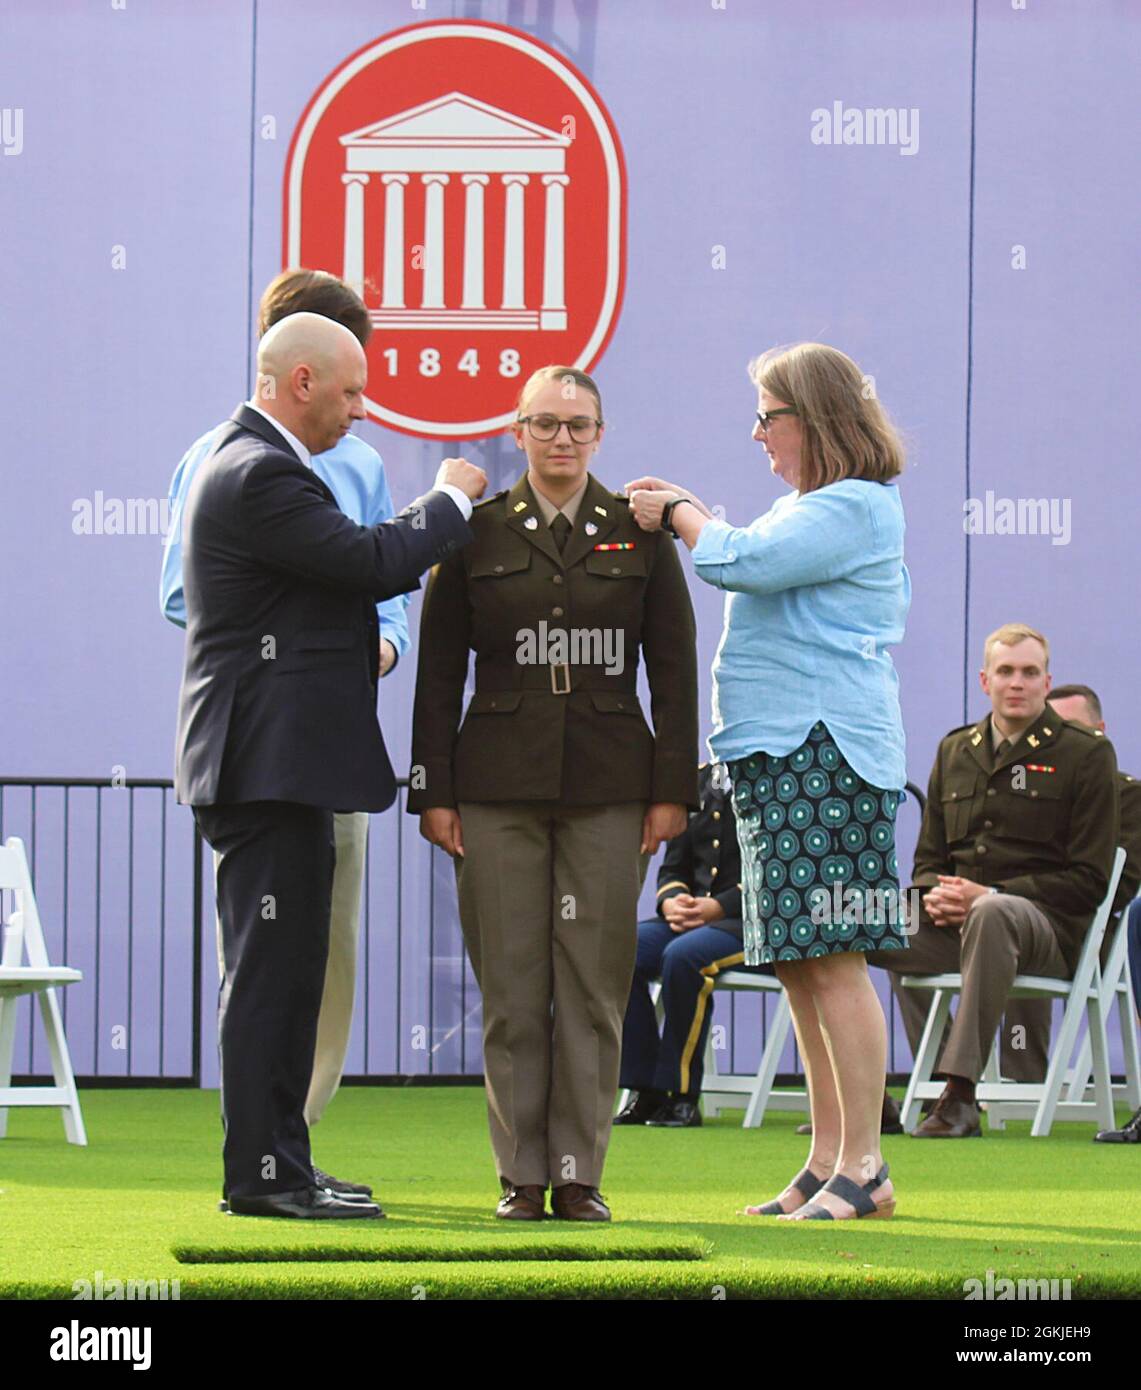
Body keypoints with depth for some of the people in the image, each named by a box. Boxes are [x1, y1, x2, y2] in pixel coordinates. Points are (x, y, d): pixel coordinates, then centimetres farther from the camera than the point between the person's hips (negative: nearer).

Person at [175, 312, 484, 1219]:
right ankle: (264, 1174, -7)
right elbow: (375, 563, -17)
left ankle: (275, 1165, 17)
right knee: (273, 971, -8)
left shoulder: (249, 463, 19)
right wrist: (451, 501, -3)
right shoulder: (262, 476, -16)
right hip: (272, 762, -11)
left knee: (283, 971, 13)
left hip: (276, 764, 11)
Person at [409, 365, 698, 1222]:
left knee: (594, 988, 0)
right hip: (499, 788, 0)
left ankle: (581, 1174, 6)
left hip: (608, 790, 0)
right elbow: (439, 671, 6)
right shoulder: (477, 534, 6)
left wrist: (673, 788, 0)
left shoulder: (640, 533, 7)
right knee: (512, 991, 1)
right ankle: (522, 1175, 7)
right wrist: (434, 791, 0)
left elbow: (673, 669, 6)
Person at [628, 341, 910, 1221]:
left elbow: (739, 561, -19)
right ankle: (829, 1163, 14)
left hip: (825, 752, -10)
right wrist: (684, 513, 18)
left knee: (832, 959, -11)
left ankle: (863, 1167, -10)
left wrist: (679, 514, -1)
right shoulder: (807, 508, 21)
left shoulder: (853, 507, -11)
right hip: (781, 753, 10)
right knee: (801, 964, 10)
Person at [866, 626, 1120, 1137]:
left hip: (1047, 927, -6)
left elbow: (1089, 879, -4)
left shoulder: (1085, 752, 2)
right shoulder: (955, 751, 18)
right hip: (952, 923, 6)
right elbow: (928, 858, 22)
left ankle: (960, 1092, -44)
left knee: (994, 915, -41)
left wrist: (988, 896, -15)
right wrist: (933, 896, -5)